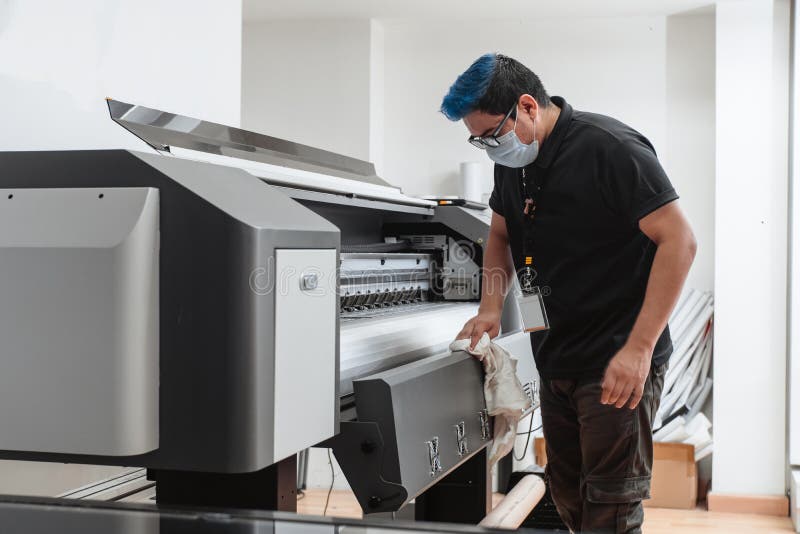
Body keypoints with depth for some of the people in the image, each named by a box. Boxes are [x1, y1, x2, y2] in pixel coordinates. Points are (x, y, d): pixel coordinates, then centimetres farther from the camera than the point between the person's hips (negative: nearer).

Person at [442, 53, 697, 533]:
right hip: (556, 360, 8)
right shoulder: (511, 161, 6)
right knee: (567, 494, 16)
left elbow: (679, 241, -19)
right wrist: (491, 307, 5)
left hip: (619, 366, -8)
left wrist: (639, 348, -22)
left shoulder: (609, 147, -17)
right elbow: (501, 235, 23)